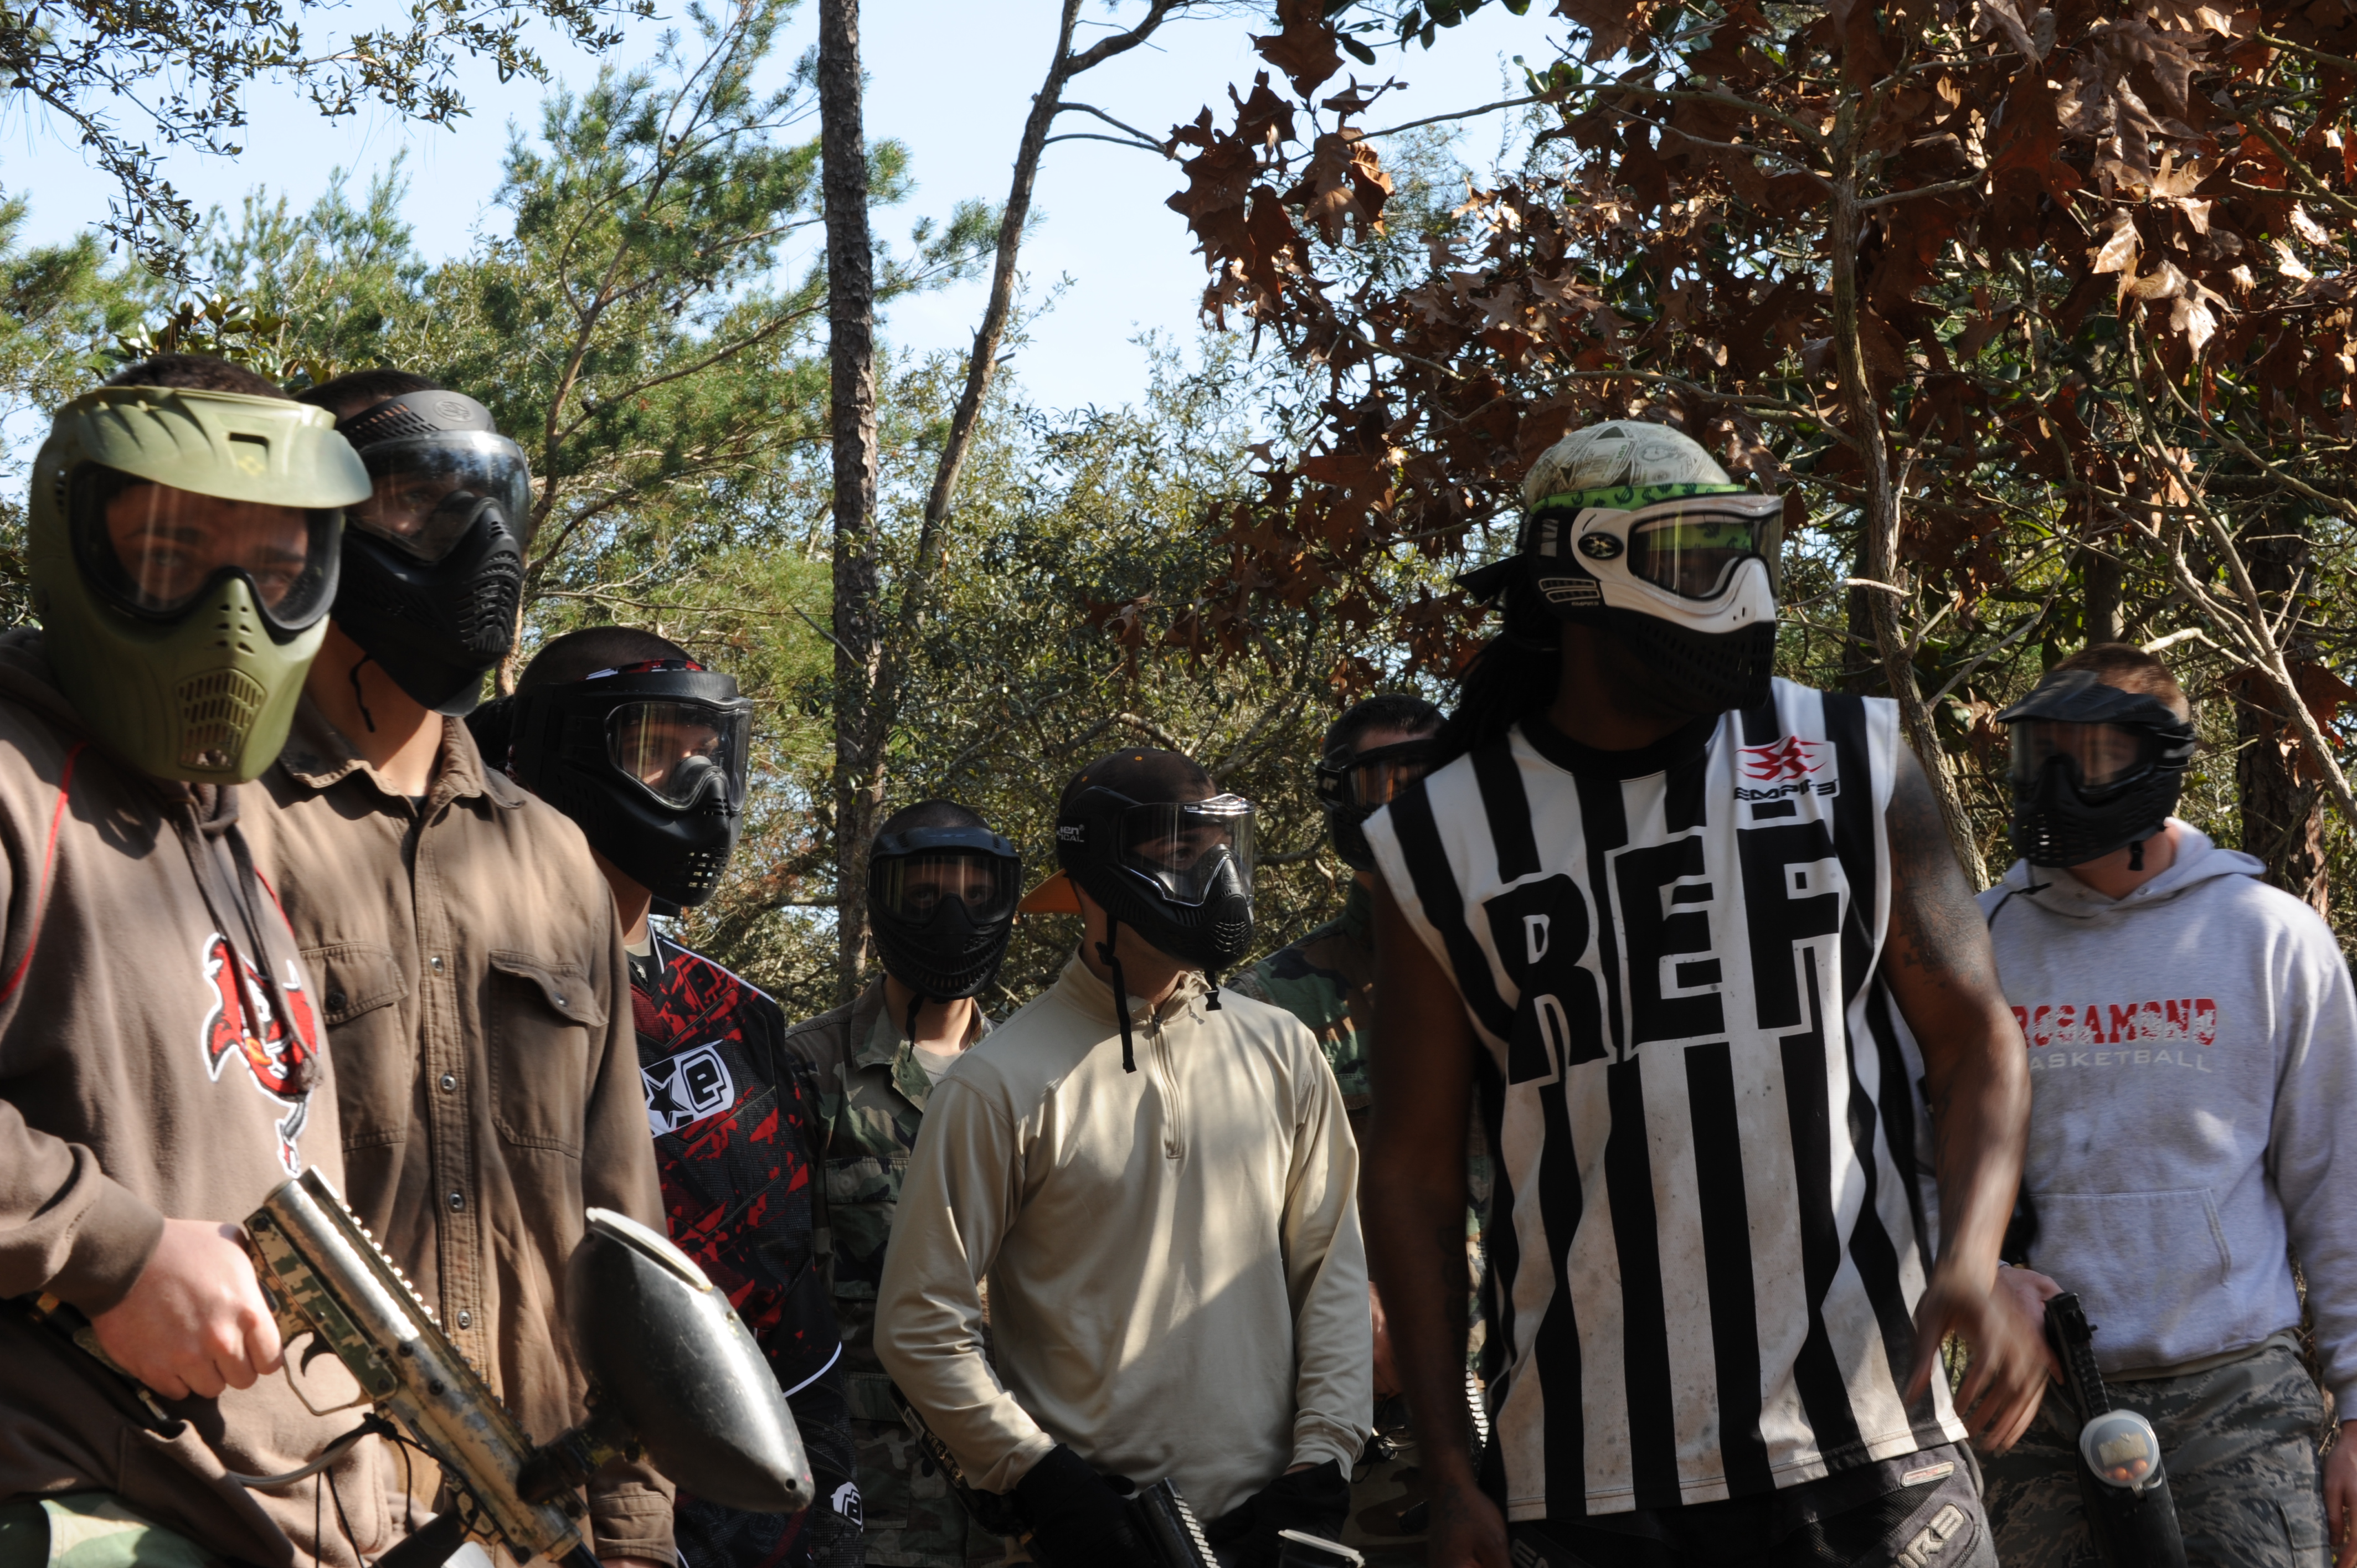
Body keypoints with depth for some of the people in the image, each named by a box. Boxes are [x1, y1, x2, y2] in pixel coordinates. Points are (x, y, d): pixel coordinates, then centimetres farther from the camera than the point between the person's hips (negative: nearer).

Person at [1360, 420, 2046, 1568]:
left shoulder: (1852, 767, 5)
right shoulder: (1444, 845, 3)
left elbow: (1974, 1037, 6)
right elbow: (1416, 1169, 6)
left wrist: (1973, 1260, -13)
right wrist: (1450, 1476, 2)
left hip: (1866, 1443, 1)